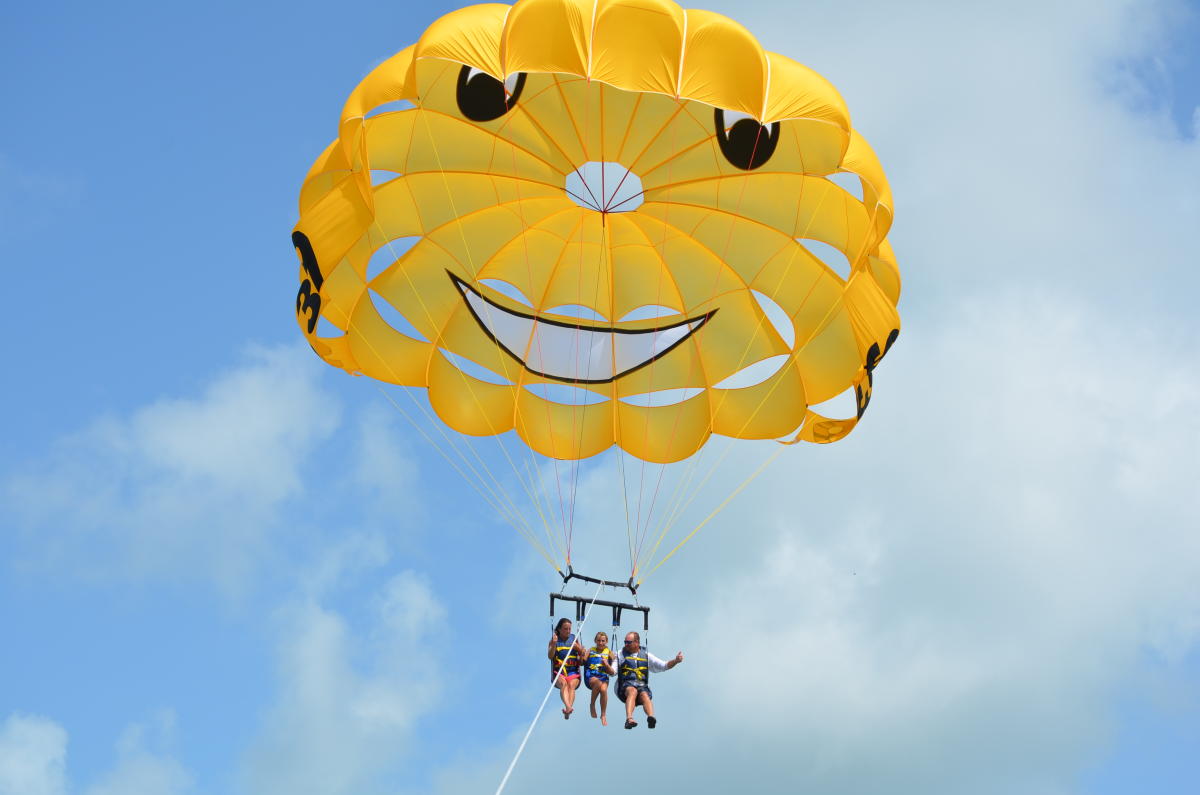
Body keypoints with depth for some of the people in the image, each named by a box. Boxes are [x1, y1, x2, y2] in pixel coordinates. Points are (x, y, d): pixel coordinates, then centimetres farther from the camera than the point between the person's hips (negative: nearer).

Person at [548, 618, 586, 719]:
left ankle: (568, 711, -48)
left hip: (573, 671, 1)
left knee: (571, 685, -29)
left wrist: (578, 648, -3)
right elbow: (550, 656, -3)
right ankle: (568, 707, -56)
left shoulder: (574, 638, 13)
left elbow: (582, 655, 18)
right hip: (558, 672, -1)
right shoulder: (554, 639, 8)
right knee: (563, 684, -33)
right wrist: (554, 644, -16)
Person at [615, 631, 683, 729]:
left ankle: (651, 718, -57)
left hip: (642, 686, 1)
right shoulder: (620, 654, 14)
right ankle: (629, 719, -55)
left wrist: (675, 661, -3)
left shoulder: (646, 656, 16)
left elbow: (664, 666, 14)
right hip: (625, 686, -1)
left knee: (644, 695, -31)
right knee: (633, 691, -34)